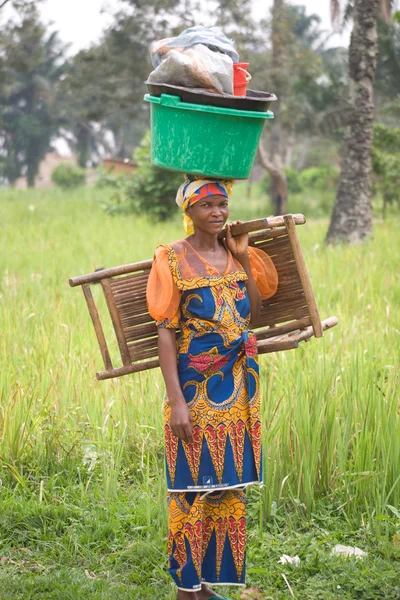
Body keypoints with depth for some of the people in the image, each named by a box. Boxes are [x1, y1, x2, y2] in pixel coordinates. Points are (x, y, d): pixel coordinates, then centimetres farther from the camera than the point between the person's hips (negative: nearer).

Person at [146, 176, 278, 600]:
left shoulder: (234, 254, 9)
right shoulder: (173, 259, -7)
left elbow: (253, 317, 5)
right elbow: (166, 332, -11)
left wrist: (244, 259, -2)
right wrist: (176, 402, -17)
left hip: (238, 385, 5)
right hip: (196, 386, -5)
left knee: (228, 488, 9)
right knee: (193, 488, -1)